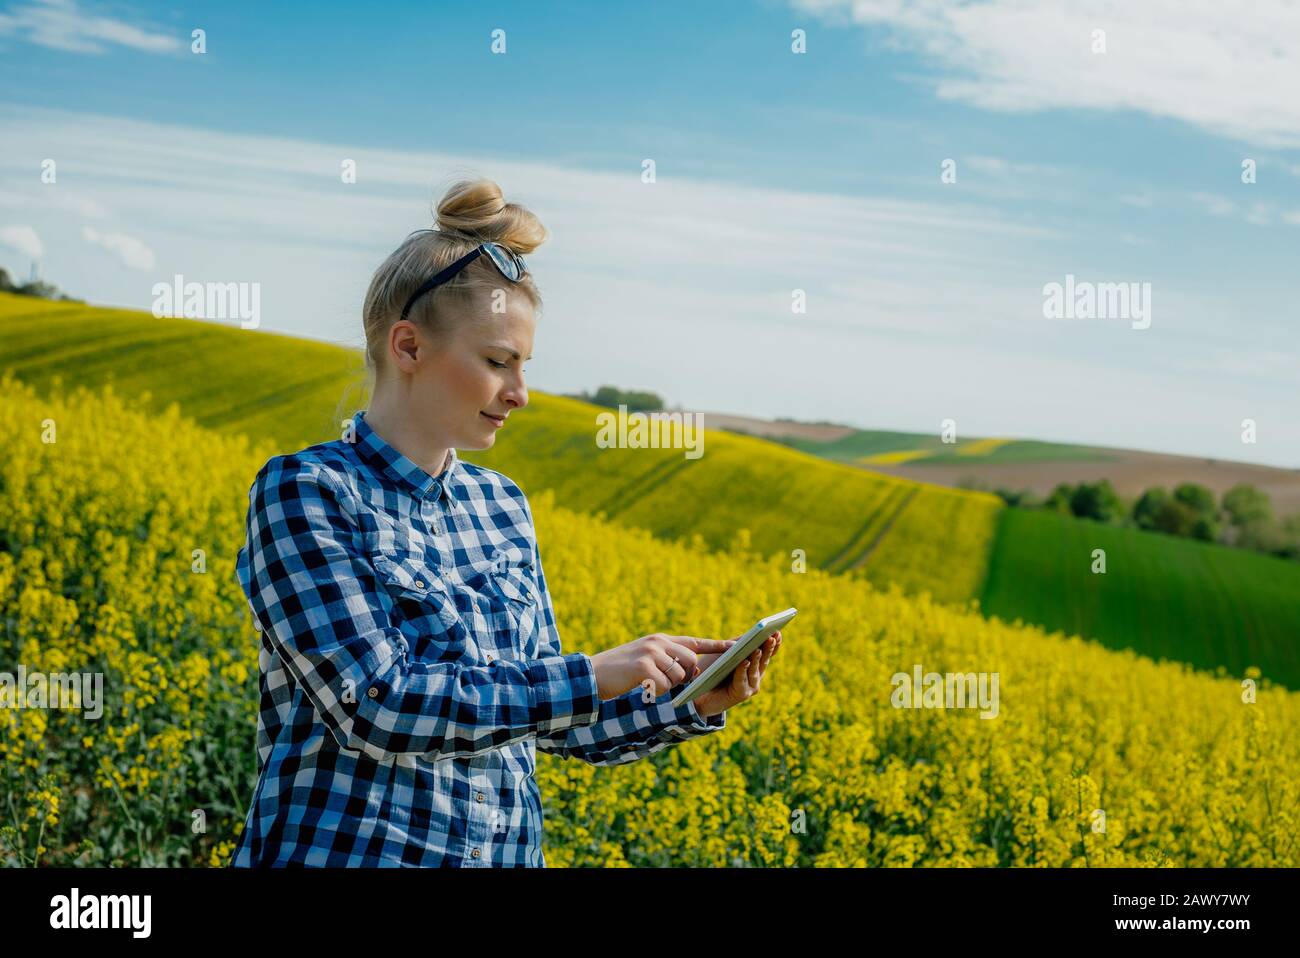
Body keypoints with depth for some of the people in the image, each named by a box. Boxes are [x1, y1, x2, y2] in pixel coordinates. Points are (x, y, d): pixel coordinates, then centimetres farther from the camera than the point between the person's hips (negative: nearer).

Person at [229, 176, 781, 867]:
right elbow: (375, 705, -19)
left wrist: (692, 703, 1)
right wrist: (591, 676, -19)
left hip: (507, 856, 5)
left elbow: (546, 721, 13)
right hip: (342, 851, -5)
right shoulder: (303, 491, -9)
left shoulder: (502, 507, 8)